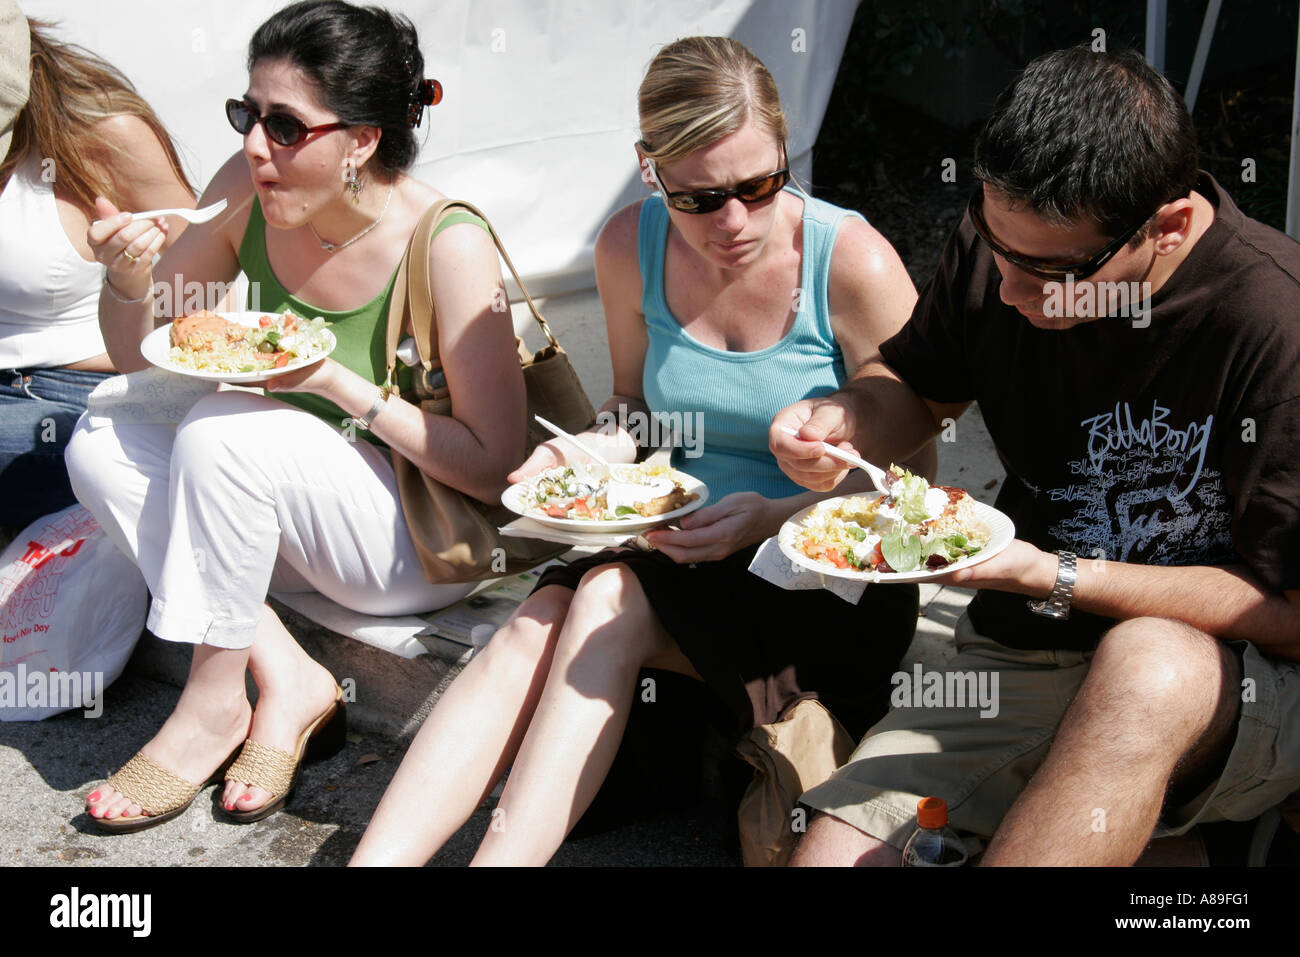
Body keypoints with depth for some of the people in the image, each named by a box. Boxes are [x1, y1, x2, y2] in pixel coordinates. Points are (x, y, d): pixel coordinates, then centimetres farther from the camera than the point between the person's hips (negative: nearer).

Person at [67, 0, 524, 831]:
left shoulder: (449, 247, -22)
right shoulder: (248, 193, -6)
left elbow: (497, 468, -20)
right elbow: (139, 361, 5)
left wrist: (335, 380, -26)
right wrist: (129, 282, -17)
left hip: (430, 548, -6)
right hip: (302, 528, 6)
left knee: (226, 427, -28)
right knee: (101, 443, -13)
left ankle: (215, 703, -10)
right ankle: (284, 677, -13)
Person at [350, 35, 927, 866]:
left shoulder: (854, 264, -15)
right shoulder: (631, 248, -2)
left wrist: (776, 516, -25)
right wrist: (592, 453, -7)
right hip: (689, 554, 4)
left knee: (612, 599, -29)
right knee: (535, 625, -25)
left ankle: (502, 855, -30)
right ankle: (375, 860, -30)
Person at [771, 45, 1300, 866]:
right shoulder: (1001, 242, -3)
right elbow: (918, 387, 16)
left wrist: (1054, 578, -22)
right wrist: (844, 419, -7)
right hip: (1015, 666, 4)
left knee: (1148, 670, -40)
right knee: (828, 853, -19)